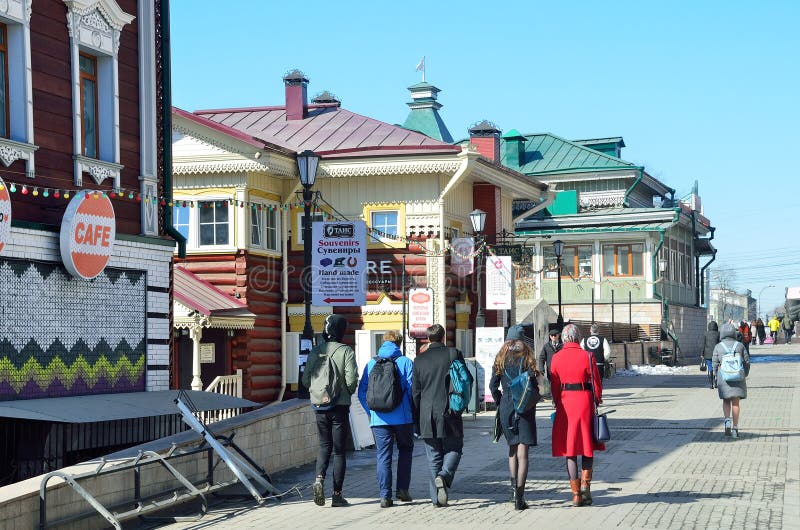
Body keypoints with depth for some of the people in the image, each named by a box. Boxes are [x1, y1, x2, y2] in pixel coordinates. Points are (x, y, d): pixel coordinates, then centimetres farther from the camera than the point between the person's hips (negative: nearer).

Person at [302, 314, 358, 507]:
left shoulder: (315, 351, 2)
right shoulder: (346, 351, -9)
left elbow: (306, 379, 1)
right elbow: (351, 379, -16)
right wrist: (349, 392, 5)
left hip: (320, 406, 3)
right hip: (340, 406, -3)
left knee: (324, 445, 16)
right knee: (339, 450, 5)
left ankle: (319, 478, -9)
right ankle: (337, 494, 6)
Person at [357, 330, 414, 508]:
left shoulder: (371, 364, 6)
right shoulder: (406, 362, -1)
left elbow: (362, 392, 5)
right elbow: (412, 390, -5)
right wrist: (413, 412, 8)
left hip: (379, 418, 1)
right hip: (403, 417, -1)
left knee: (383, 456, 5)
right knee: (405, 451, 18)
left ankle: (385, 496, -1)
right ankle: (403, 489, 12)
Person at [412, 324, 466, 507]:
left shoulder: (419, 360, 3)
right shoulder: (454, 354, -3)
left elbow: (415, 392, 6)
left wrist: (417, 421, 13)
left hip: (427, 416, 2)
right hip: (449, 414, -2)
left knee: (434, 457, 9)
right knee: (453, 449, 12)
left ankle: (437, 498, 7)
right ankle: (444, 476, -17)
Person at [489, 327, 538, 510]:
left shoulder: (500, 359, 4)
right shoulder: (527, 358, -4)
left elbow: (493, 385, 3)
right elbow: (532, 382, -10)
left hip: (505, 406, 3)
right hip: (525, 407, -3)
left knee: (512, 449, 21)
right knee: (522, 453, -3)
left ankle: (514, 488, 20)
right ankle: (519, 498, -8)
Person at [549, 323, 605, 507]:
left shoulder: (556, 358, 0)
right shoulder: (586, 356, -6)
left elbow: (554, 385, 5)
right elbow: (596, 383, -2)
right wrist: (597, 403, 11)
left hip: (564, 404, 2)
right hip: (584, 402, -2)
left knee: (570, 450, 7)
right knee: (587, 446, 12)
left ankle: (576, 493, 6)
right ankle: (585, 485, 0)